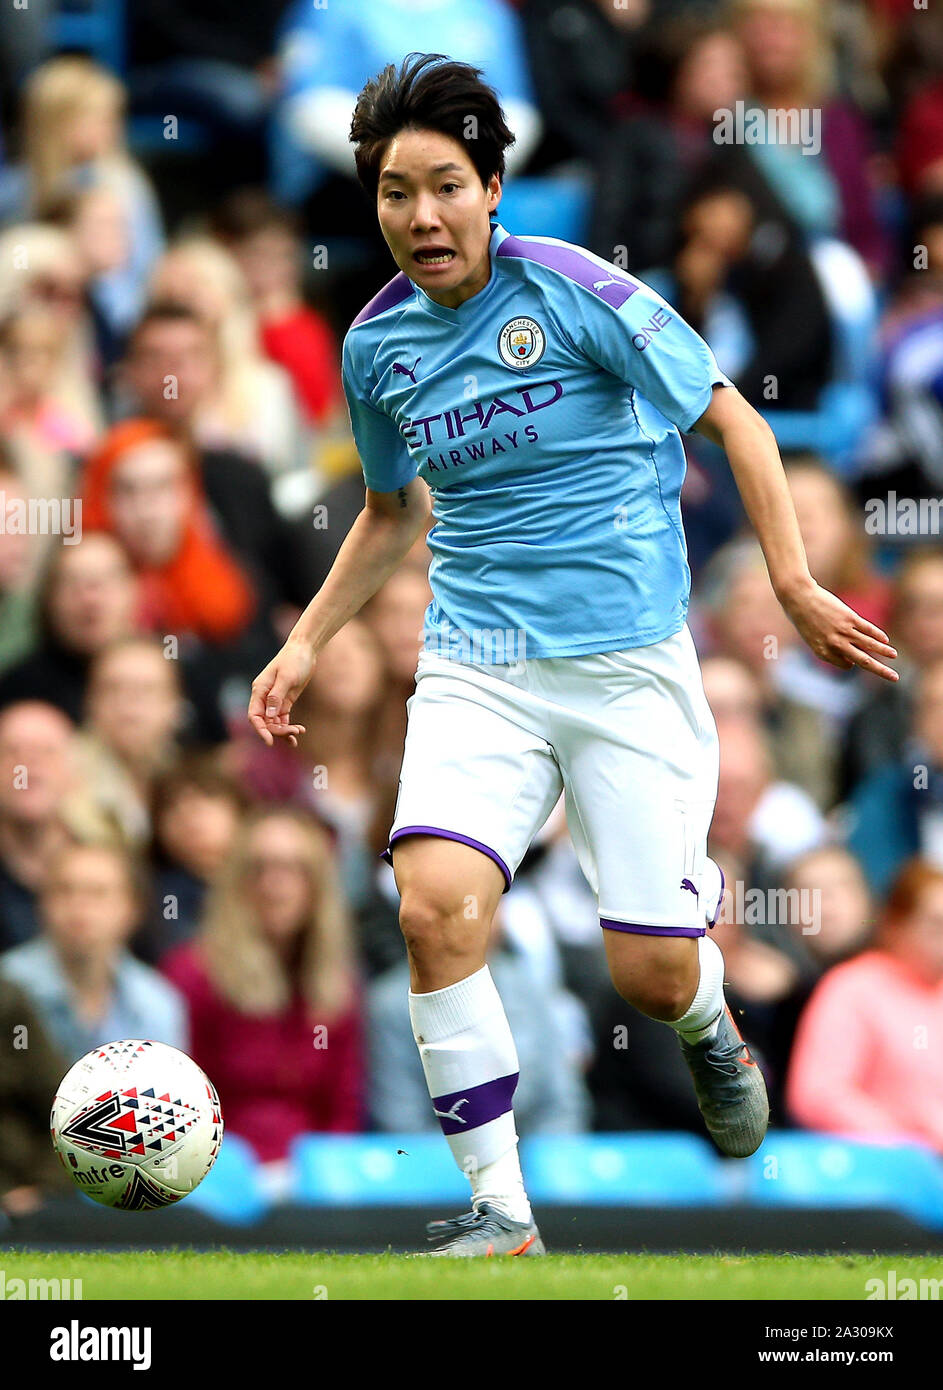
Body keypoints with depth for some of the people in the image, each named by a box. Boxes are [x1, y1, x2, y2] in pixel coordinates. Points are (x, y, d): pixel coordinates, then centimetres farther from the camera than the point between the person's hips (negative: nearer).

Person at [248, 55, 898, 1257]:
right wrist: (306, 642, 16)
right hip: (476, 663, 3)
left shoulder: (567, 288, -10)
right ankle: (498, 1211, -13)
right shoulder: (377, 344, 5)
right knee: (435, 906, -23)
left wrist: (794, 584, -7)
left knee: (654, 979, -5)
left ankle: (710, 1028, 36)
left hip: (627, 657, -3)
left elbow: (731, 417, -2)